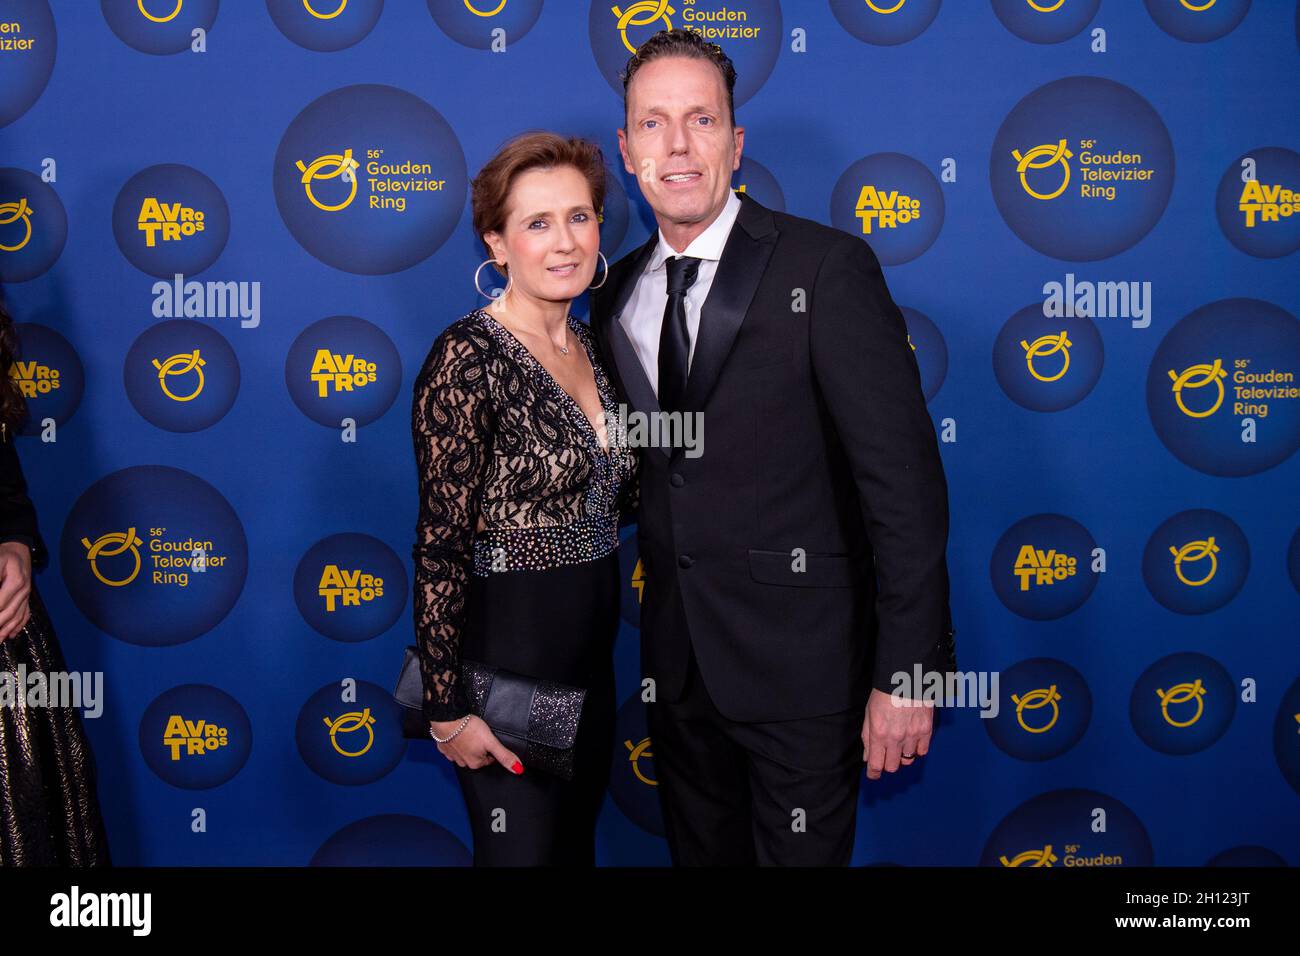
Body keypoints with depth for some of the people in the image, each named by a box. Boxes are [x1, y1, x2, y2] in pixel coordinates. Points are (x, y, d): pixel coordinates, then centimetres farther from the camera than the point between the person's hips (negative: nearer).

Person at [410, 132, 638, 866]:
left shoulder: (590, 347, 6)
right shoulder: (468, 357, -17)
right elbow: (440, 546, -17)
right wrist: (448, 708, -16)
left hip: (592, 648, 7)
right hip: (507, 648, -7)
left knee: (576, 845, 21)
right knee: (525, 852, 6)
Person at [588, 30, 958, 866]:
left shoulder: (826, 268, -12)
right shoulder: (619, 295, 7)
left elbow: (903, 476, -16)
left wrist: (906, 672, -18)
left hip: (802, 663, -5)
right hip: (680, 661, 6)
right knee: (700, 851, 20)